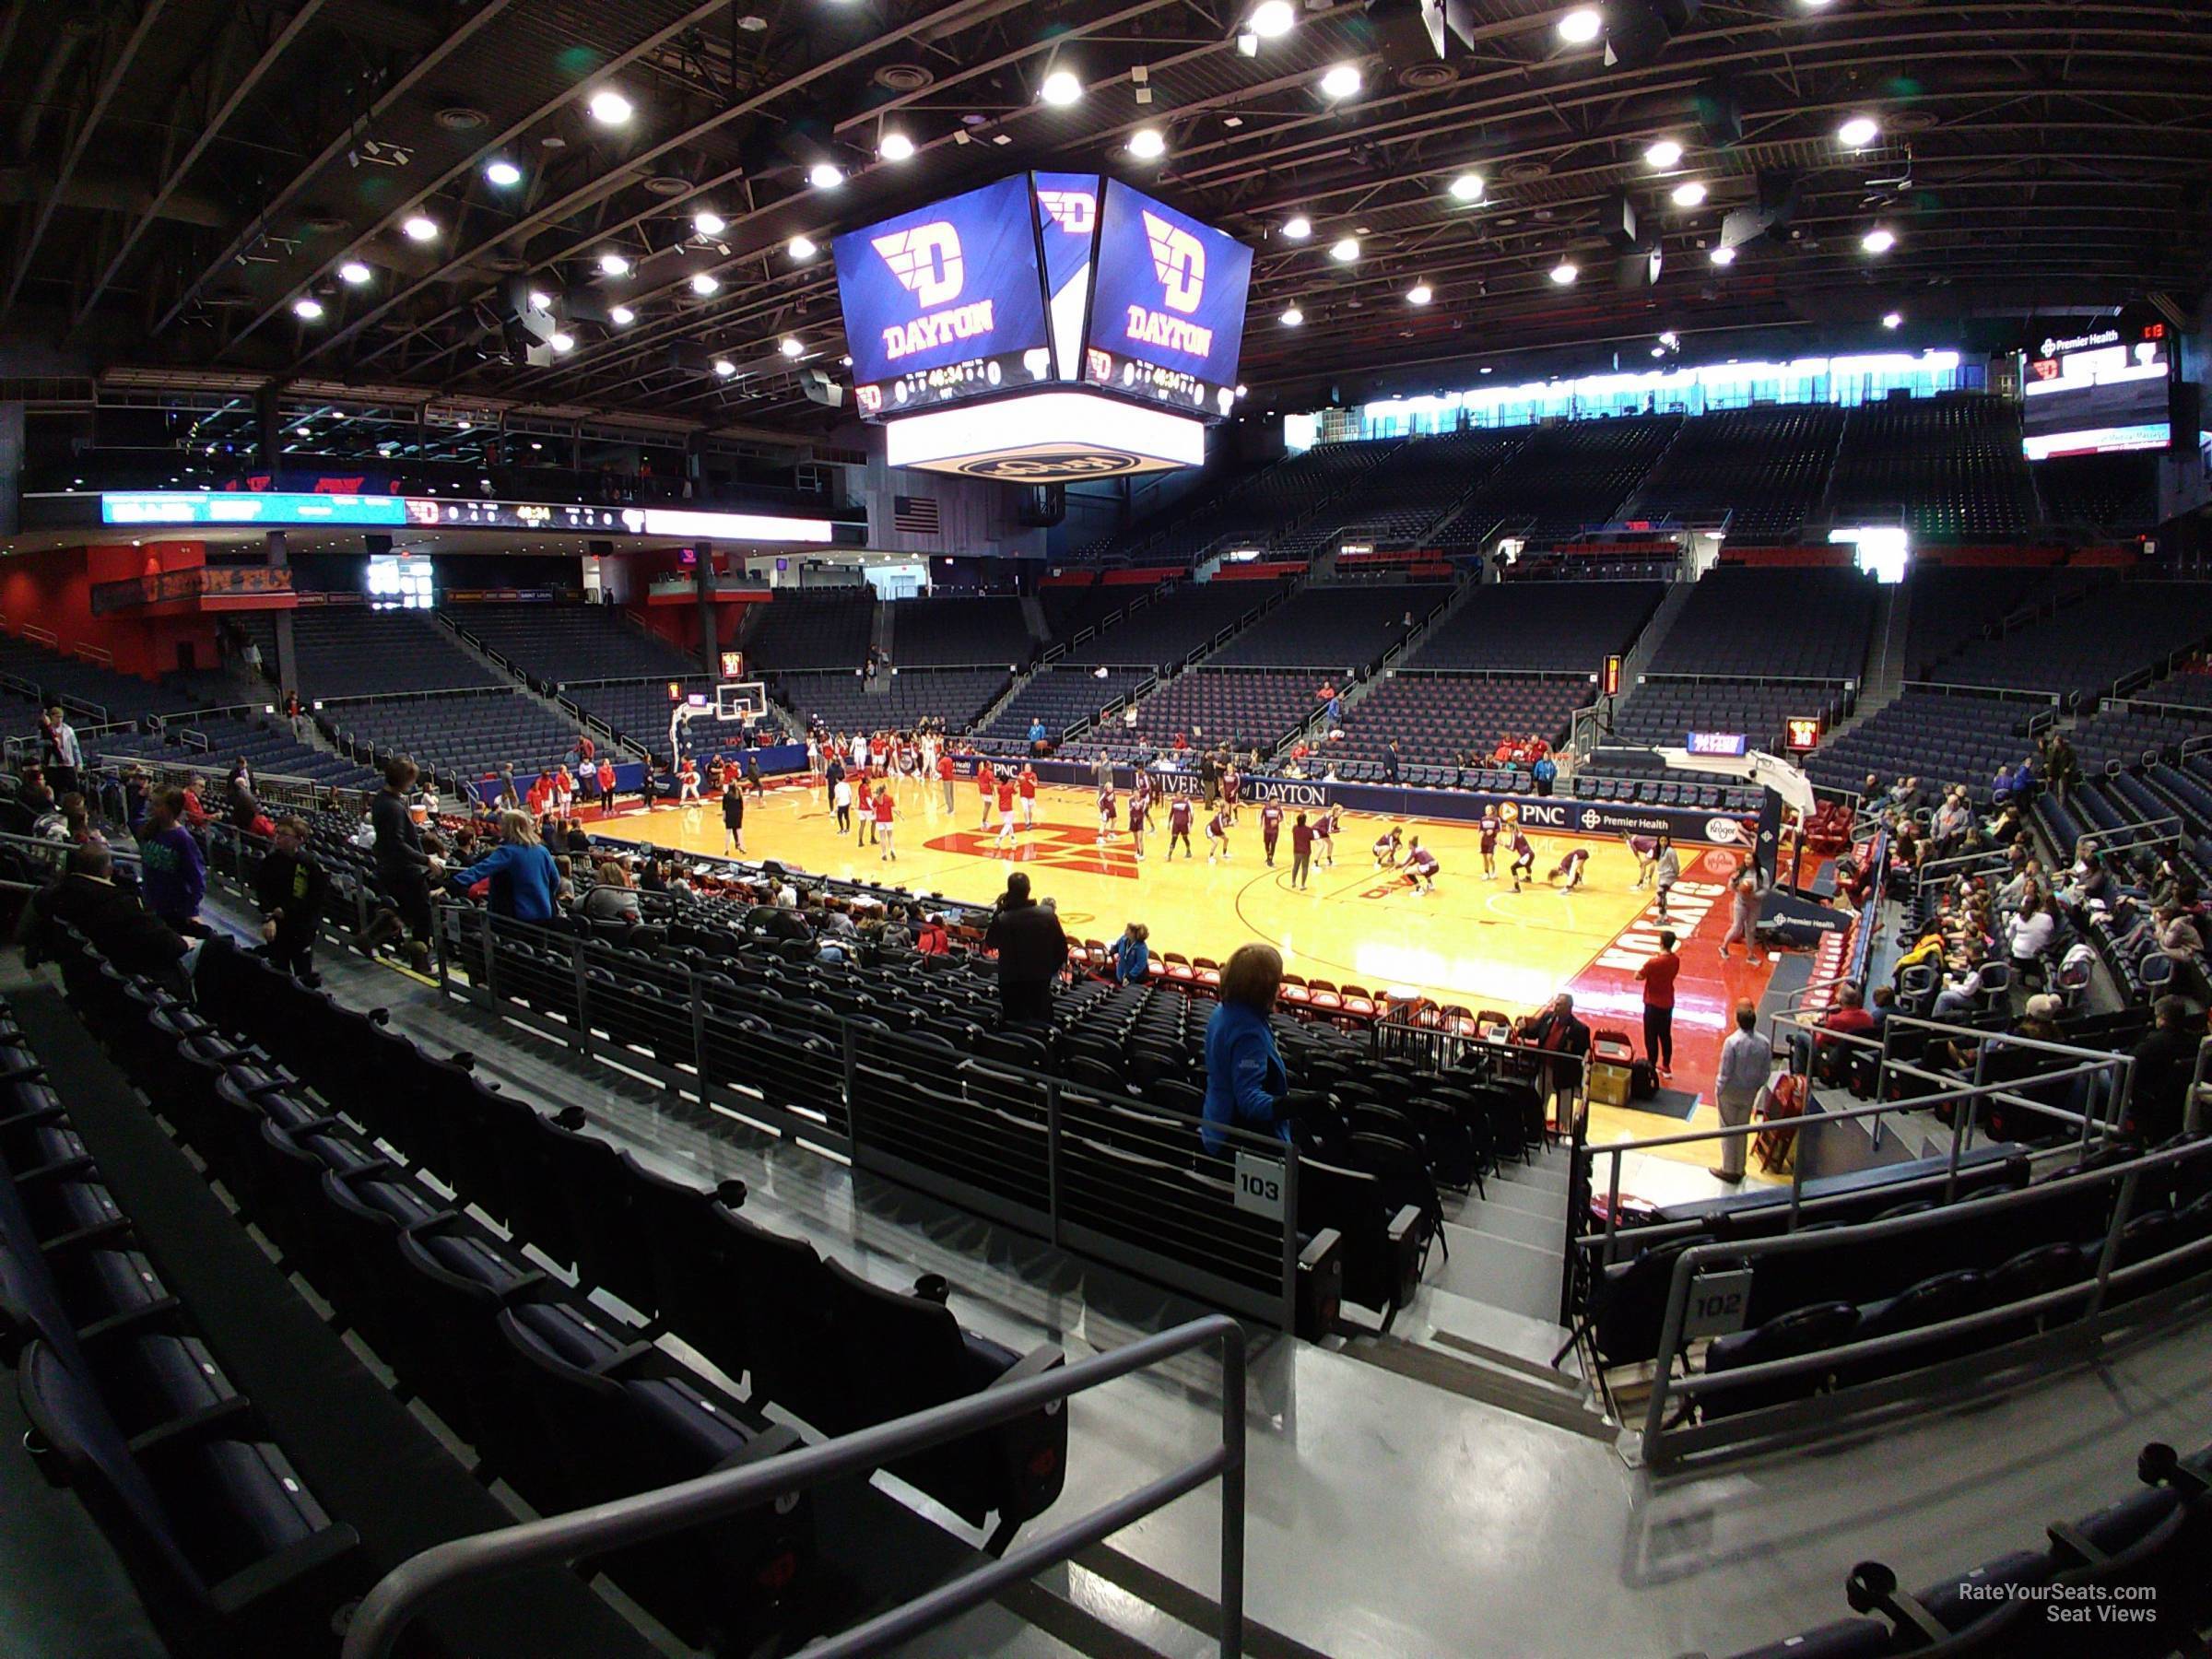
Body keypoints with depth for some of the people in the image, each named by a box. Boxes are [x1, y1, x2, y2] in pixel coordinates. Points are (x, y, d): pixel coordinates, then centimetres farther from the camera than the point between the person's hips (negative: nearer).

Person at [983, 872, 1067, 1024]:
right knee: (1042, 1022, 15)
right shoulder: (1048, 914, -12)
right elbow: (1061, 945, -3)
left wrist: (998, 911, 1)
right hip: (1041, 978, 2)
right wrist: (1053, 969, 13)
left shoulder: (1002, 919, -19)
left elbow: (990, 943, 1)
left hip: (1011, 981, -2)